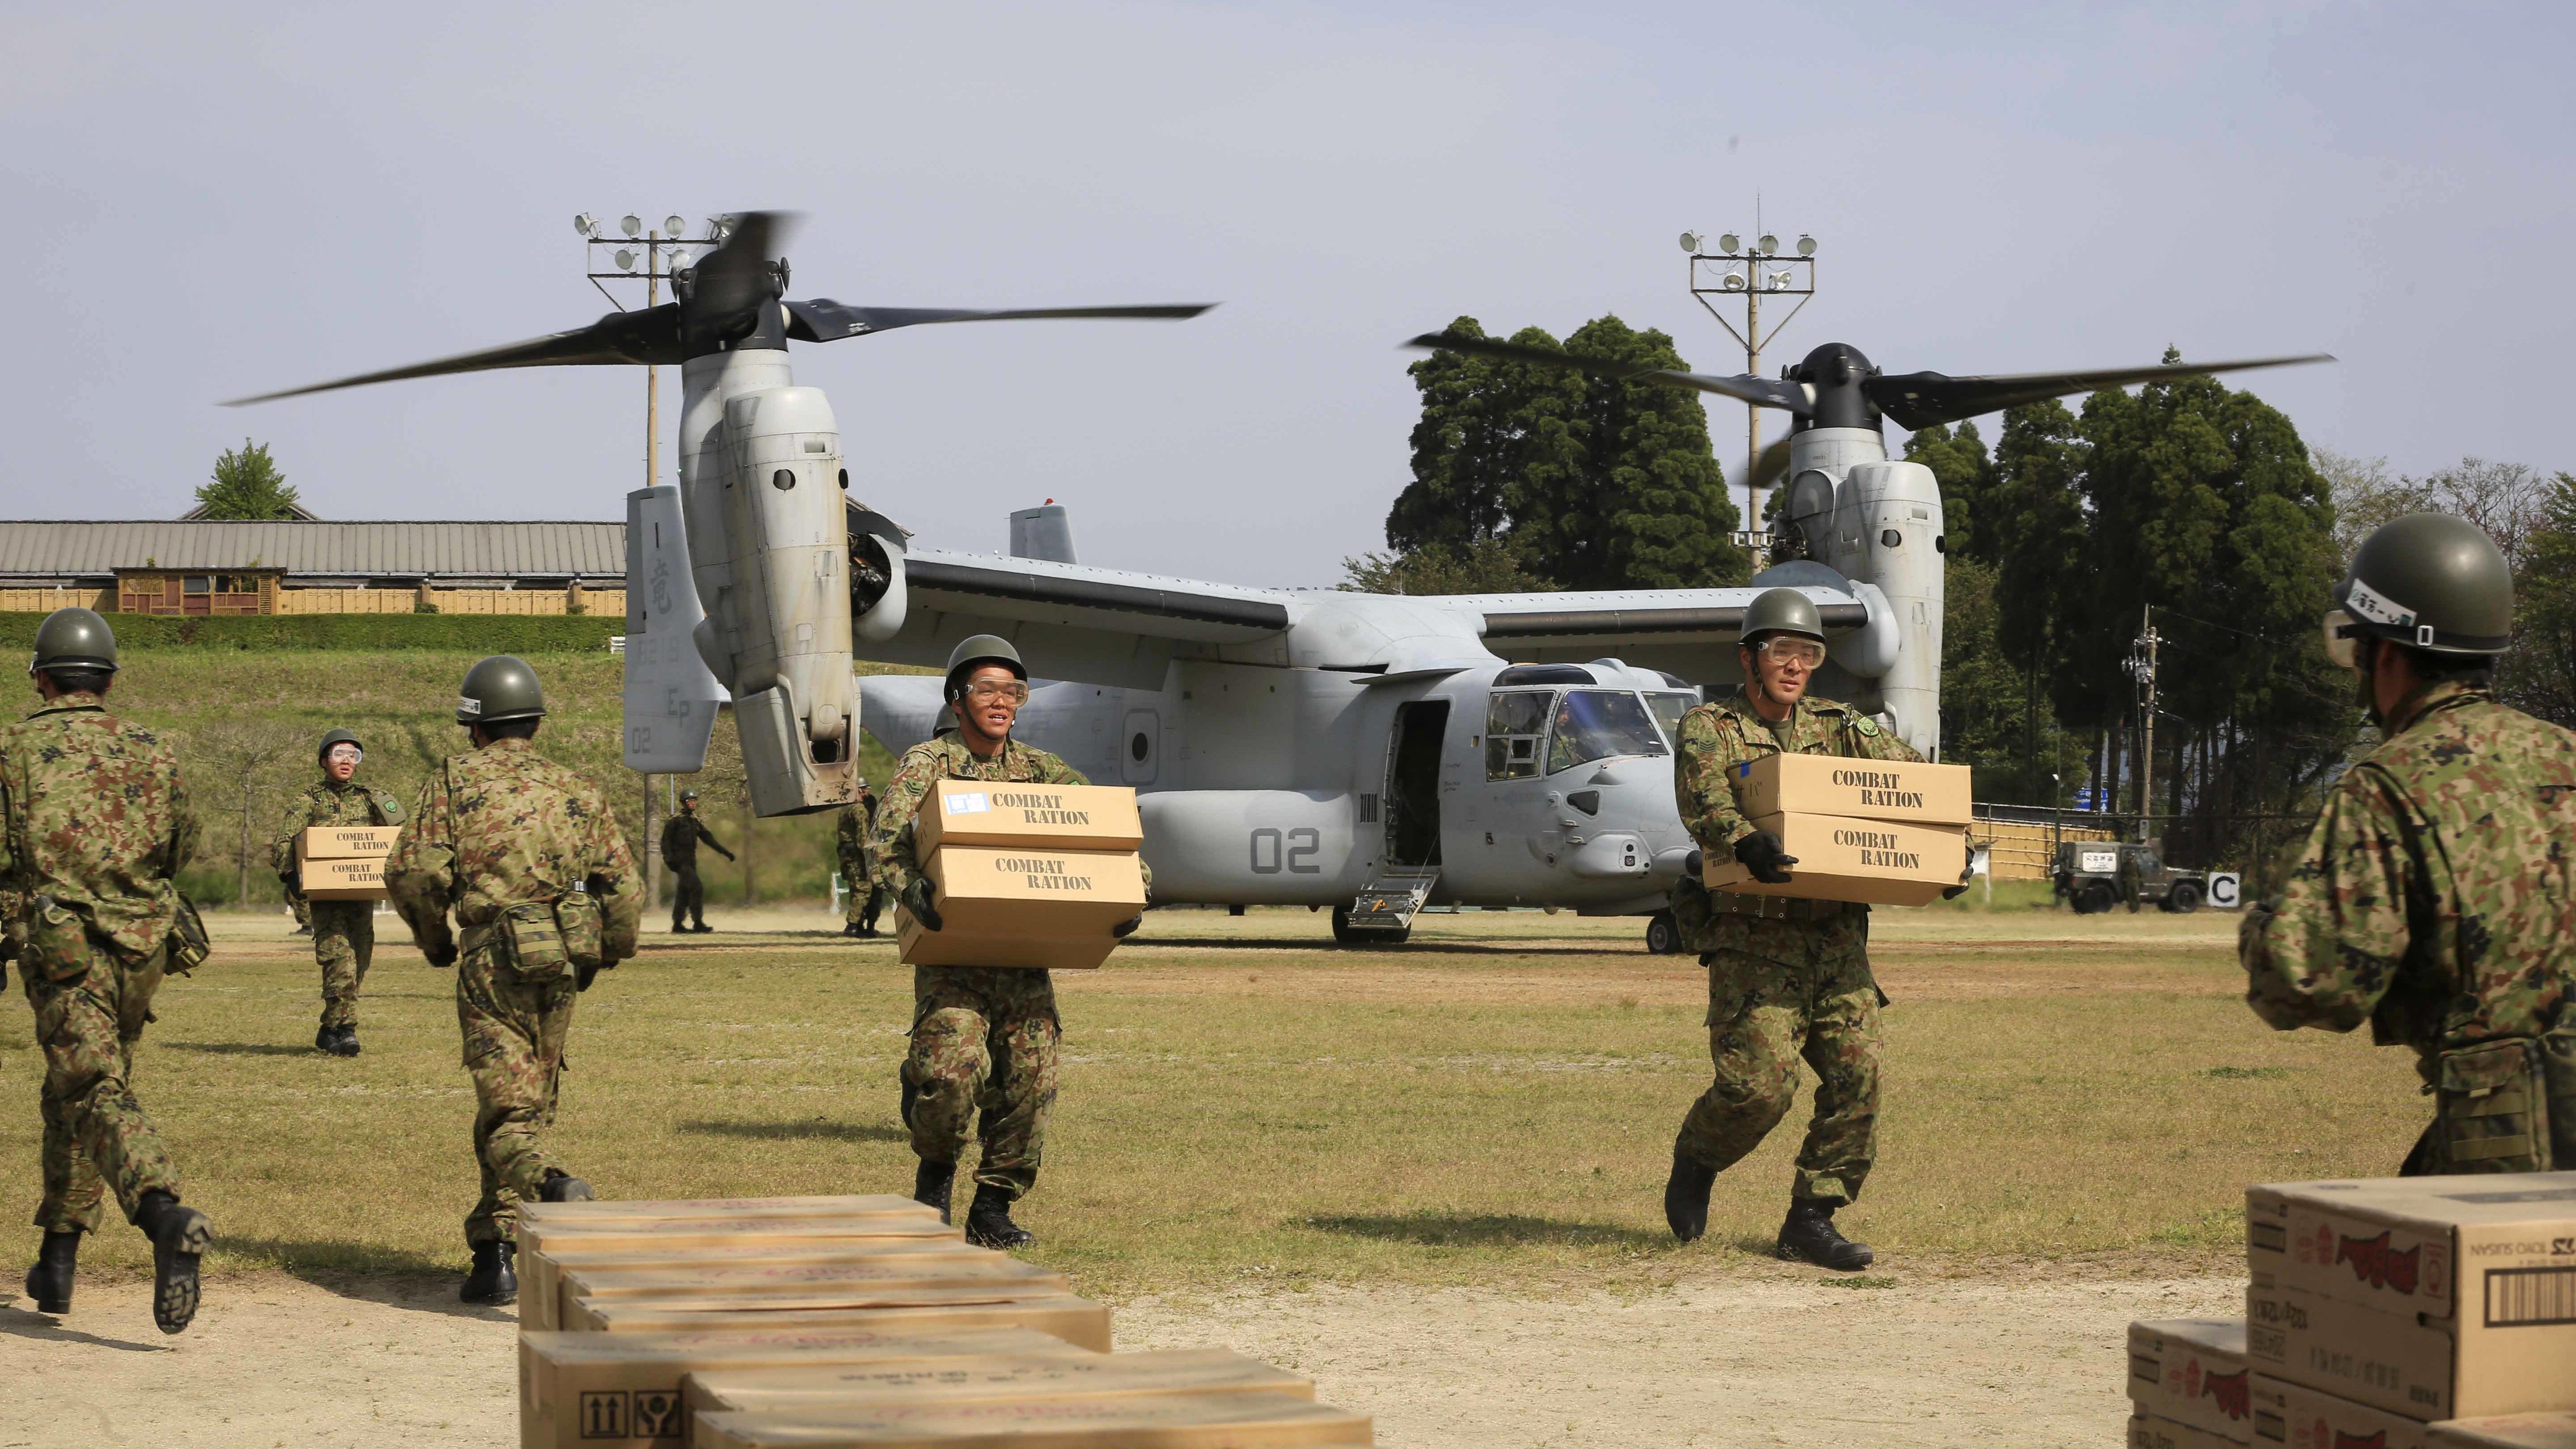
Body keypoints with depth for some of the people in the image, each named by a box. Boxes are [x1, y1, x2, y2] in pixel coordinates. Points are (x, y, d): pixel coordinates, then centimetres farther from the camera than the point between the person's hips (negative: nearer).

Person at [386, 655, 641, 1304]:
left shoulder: (456, 781, 4)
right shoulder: (578, 791, 12)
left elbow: (413, 870, -5)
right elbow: (624, 887, 7)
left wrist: (435, 940, 13)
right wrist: (611, 953, 25)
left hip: (493, 964, -3)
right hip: (560, 968, 3)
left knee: (506, 1114, -6)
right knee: (527, 1105, 16)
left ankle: (553, 1188, -37)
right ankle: (495, 1251, 19)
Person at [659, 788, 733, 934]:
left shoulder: (696, 821, 15)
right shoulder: (675, 820, -7)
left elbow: (708, 837, 18)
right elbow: (666, 840, -9)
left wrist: (724, 851, 14)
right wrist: (669, 858, -22)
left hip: (690, 861, 8)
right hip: (680, 860, -8)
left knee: (684, 892, 9)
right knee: (696, 889, -16)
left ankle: (677, 925, 14)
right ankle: (698, 923, -16)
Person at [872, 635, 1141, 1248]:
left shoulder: (1039, 769, 13)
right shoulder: (928, 763, 1)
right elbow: (885, 846, -12)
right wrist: (916, 894, -33)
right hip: (950, 956, -4)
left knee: (1031, 1077, -3)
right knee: (953, 1070, -21)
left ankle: (994, 1210, 13)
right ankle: (936, 1174, 8)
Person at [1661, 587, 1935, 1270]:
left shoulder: (1841, 730, 15)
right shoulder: (1709, 728, 1)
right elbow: (1703, 800, -18)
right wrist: (1744, 840, -40)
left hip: (1836, 934, 5)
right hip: (1753, 937, -5)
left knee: (1857, 1072, -5)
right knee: (1760, 1081, -14)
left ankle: (1811, 1220, 6)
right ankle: (1695, 1162, 17)